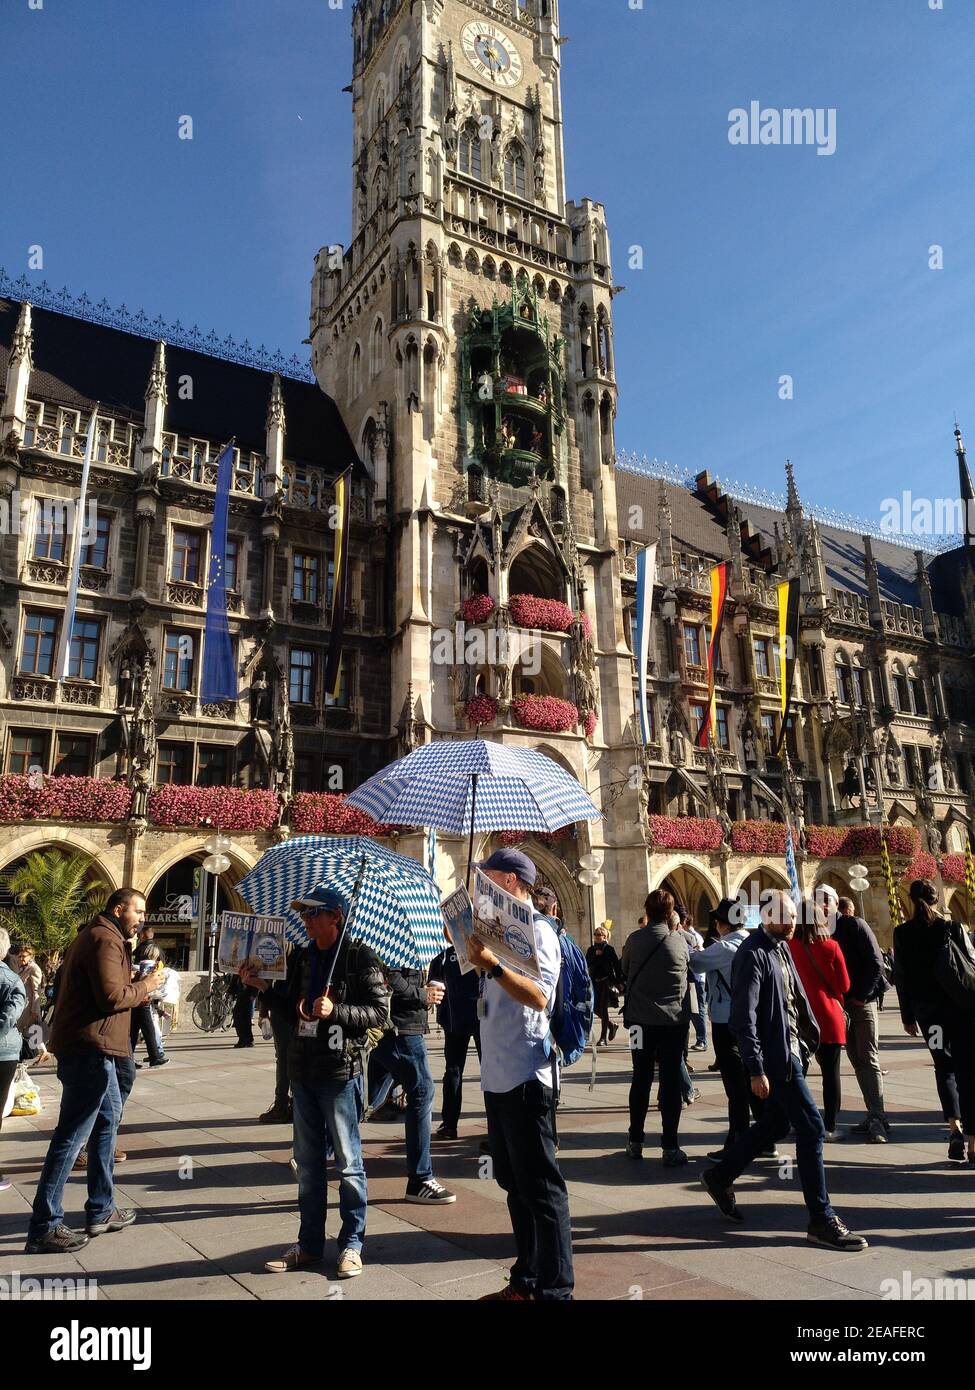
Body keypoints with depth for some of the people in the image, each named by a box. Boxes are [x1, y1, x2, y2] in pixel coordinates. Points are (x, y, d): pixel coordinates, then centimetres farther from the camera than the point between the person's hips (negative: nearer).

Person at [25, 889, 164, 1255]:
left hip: (91, 1048, 11)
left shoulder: (95, 936, 18)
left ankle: (101, 1211, 26)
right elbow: (111, 997, -22)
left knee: (108, 1118, 18)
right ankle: (44, 1228, 3)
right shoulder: (105, 940, -15)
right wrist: (145, 985, -8)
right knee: (71, 1135, -5)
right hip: (90, 1049, -11)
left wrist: (135, 991, 7)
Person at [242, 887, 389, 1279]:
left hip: (340, 1072, -6)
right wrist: (262, 985, 0)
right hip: (303, 1072, 6)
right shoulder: (300, 957, 9)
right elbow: (288, 1008, 14)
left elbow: (379, 1012, -13)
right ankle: (309, 1243, 29)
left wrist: (335, 1010, -23)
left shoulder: (361, 958, -10)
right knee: (308, 1162, 16)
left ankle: (351, 1245, 19)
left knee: (347, 1162, 5)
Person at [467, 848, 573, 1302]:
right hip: (498, 1077, 10)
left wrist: (492, 966, -37)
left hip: (525, 1077, -10)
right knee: (514, 1184, 18)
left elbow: (539, 996, -29)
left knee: (540, 1186, -2)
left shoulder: (536, 930, -12)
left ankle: (555, 1289, 7)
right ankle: (526, 1279, 29)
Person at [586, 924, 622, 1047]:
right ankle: (612, 1026, 32)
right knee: (596, 1008, 7)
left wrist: (619, 982, -6)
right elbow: (587, 963, -3)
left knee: (603, 1008, -7)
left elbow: (617, 965, -3)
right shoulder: (591, 949, 9)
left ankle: (604, 1038, -1)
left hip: (607, 981, -5)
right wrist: (595, 955, -17)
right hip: (595, 981, 5)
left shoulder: (609, 949, -4)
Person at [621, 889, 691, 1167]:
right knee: (670, 1081, 3)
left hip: (641, 1020, 1)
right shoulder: (679, 941, -6)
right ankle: (671, 1148, 4)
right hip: (674, 1021, -1)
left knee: (641, 1079, 12)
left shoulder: (634, 940, -6)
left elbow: (625, 973, 7)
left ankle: (635, 1142, 19)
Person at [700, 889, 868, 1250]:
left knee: (776, 1124, 19)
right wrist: (756, 1070, -22)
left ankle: (720, 1176, 34)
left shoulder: (781, 948, 10)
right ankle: (822, 1221, 8)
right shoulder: (753, 954, -19)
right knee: (811, 1128, -4)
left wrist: (813, 1034, 19)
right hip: (775, 1057, -10)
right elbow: (744, 1017, -22)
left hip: (789, 1051, 10)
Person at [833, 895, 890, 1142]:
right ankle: (874, 1116, 15)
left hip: (863, 1001, -6)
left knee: (869, 1059, -8)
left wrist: (861, 996, -14)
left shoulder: (855, 925, -5)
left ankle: (878, 1118, -6)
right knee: (857, 1061, 8)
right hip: (841, 1005, 6)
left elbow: (876, 963, -11)